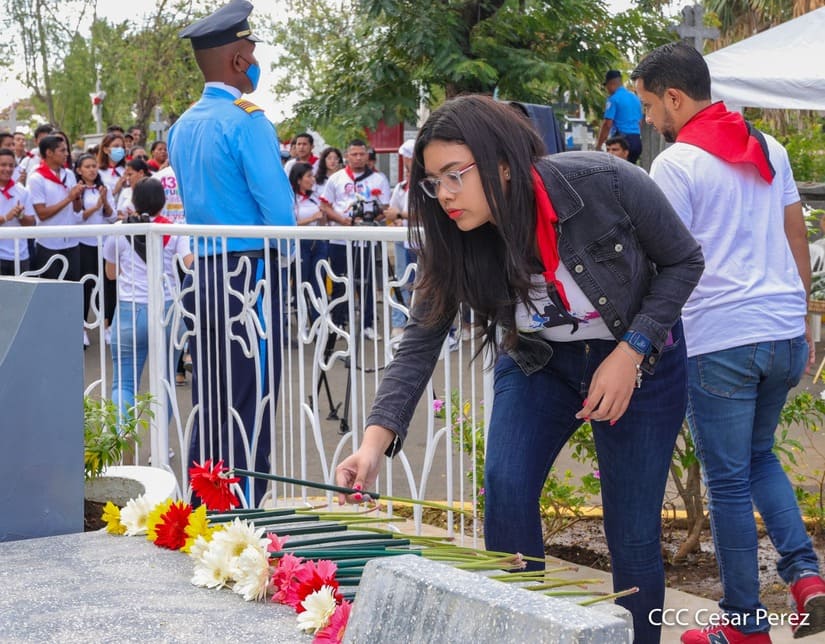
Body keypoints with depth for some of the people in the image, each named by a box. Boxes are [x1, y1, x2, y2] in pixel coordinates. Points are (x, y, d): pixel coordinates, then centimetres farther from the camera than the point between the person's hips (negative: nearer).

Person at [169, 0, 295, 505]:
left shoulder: (184, 126, 13)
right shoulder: (246, 120, -12)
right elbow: (280, 210, -16)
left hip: (202, 272, 8)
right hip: (249, 274, -8)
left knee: (208, 406, 13)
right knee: (249, 409, -4)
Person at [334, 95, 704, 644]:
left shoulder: (605, 185, -30)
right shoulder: (457, 241, -20)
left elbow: (683, 260, -15)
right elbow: (420, 342, -18)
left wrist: (631, 352, -23)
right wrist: (376, 441, -31)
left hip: (640, 357, -2)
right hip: (538, 362, 3)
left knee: (633, 534, -3)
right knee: (505, 489, -18)